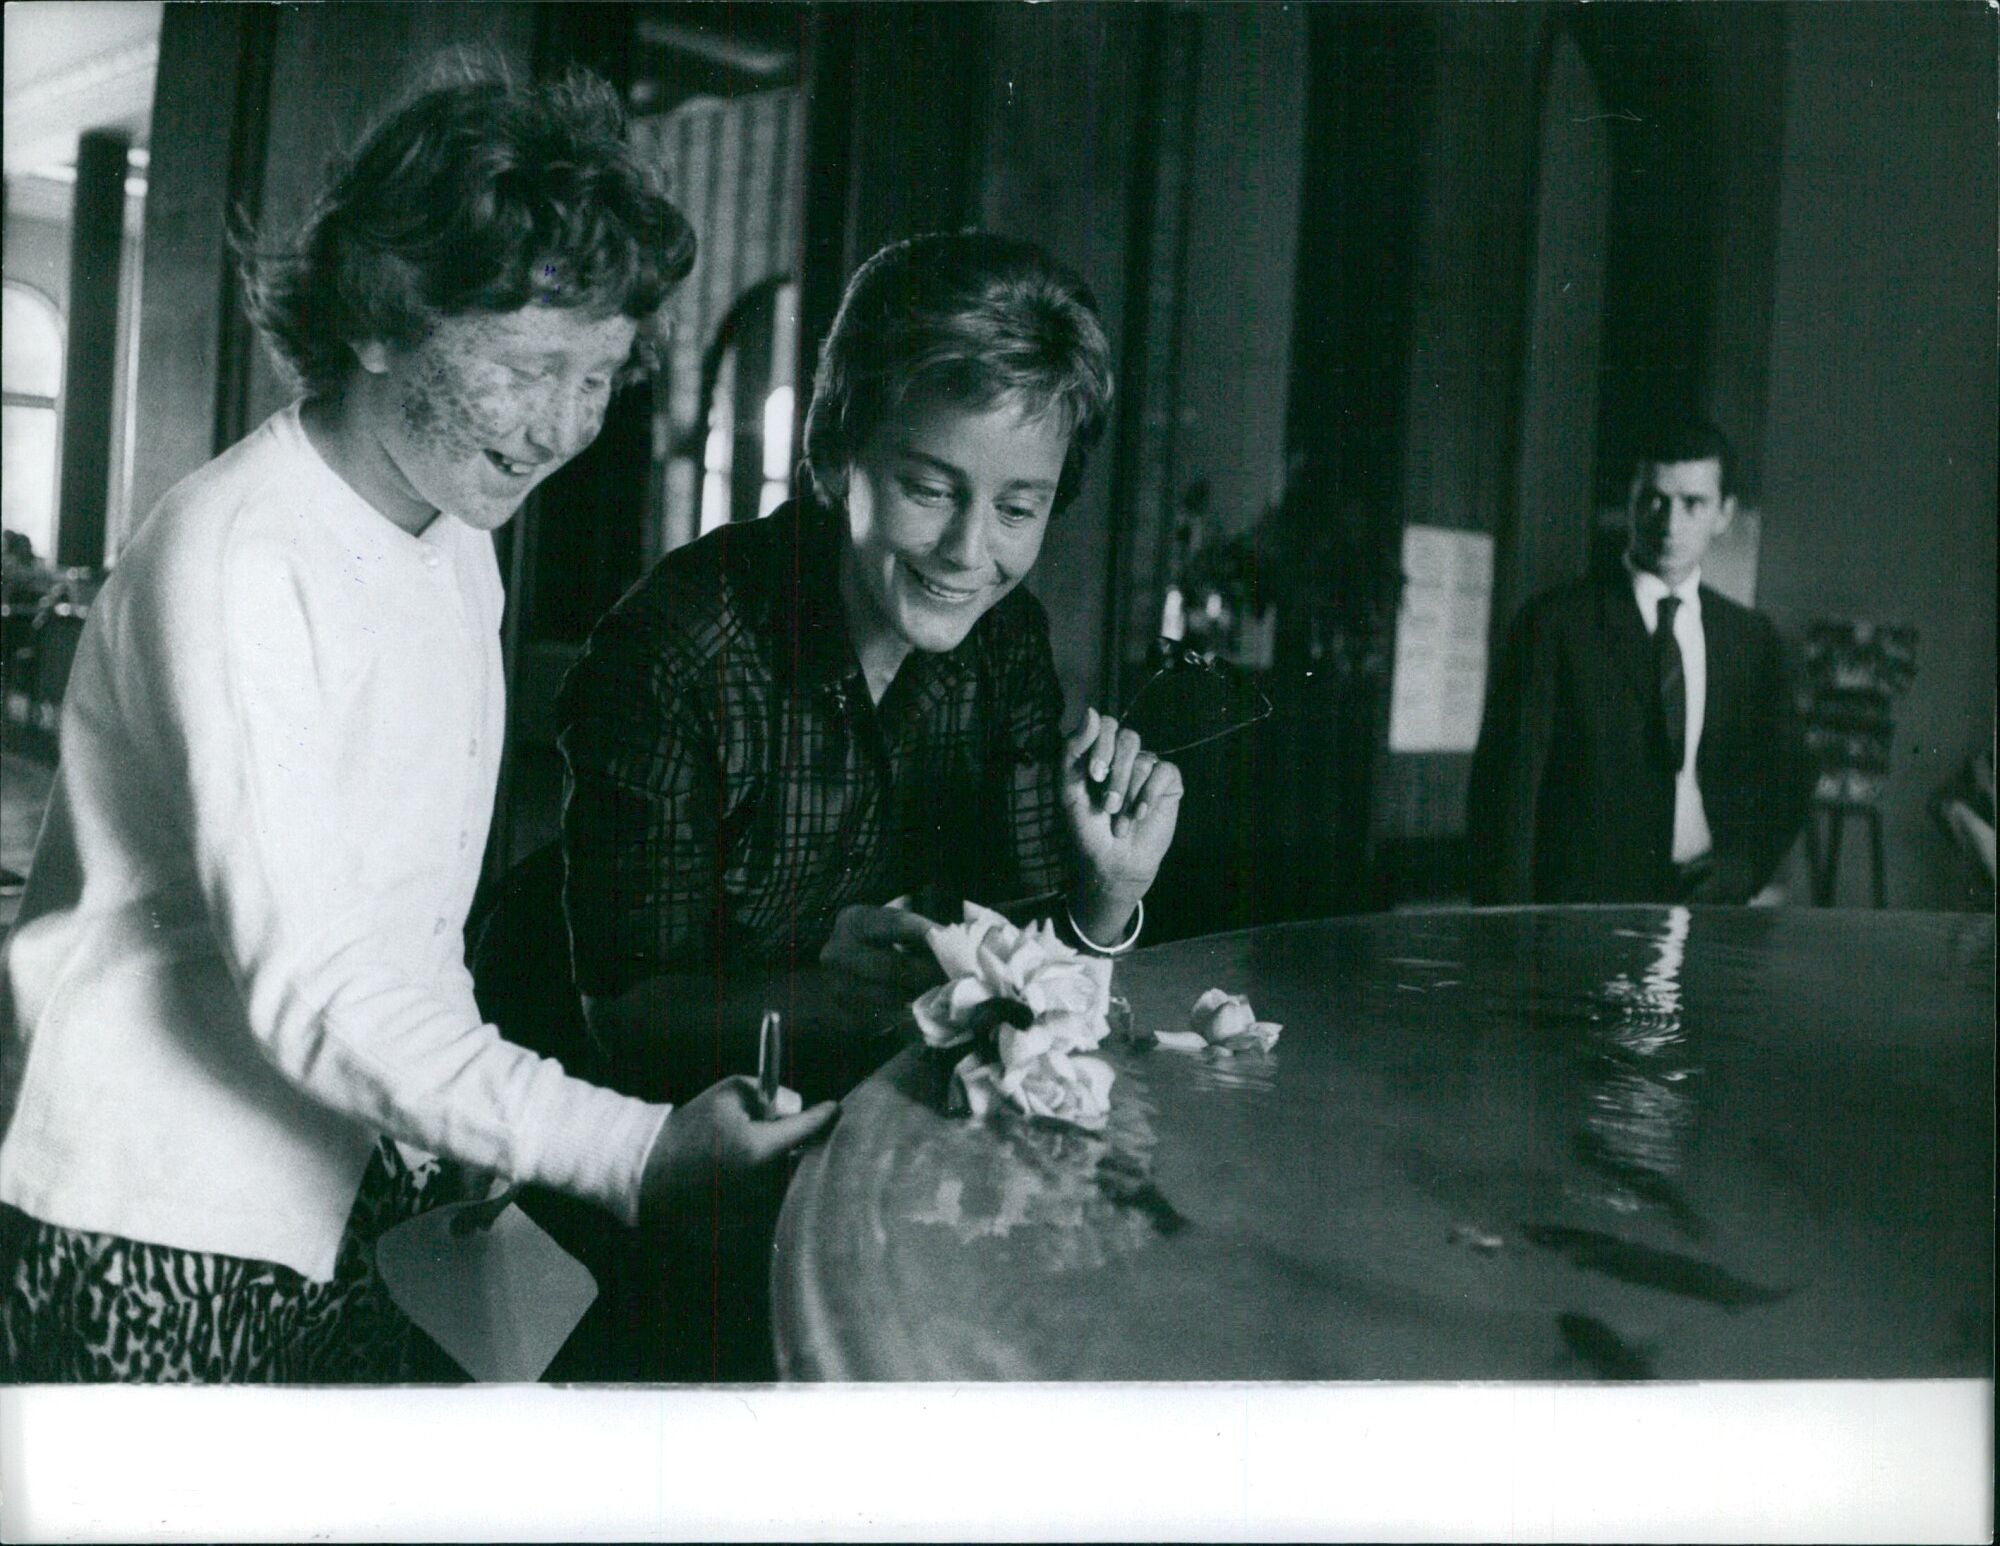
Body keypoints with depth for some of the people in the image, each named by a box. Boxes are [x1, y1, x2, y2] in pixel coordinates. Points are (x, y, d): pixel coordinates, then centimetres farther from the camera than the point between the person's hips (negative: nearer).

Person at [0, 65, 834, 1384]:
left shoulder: (462, 551, 7)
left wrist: (443, 1135, 5)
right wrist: (634, 1150, -35)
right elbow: (307, 979, -29)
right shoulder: (236, 560, -21)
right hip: (158, 1243, -8)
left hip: (349, 1212, 8)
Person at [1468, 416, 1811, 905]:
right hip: (1580, 919, -3)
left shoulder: (1753, 639, 12)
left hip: (1710, 903, 4)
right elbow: (1508, 789, -4)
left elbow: (1786, 777, 19)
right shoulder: (1554, 623, -1)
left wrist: (1744, 865, 2)